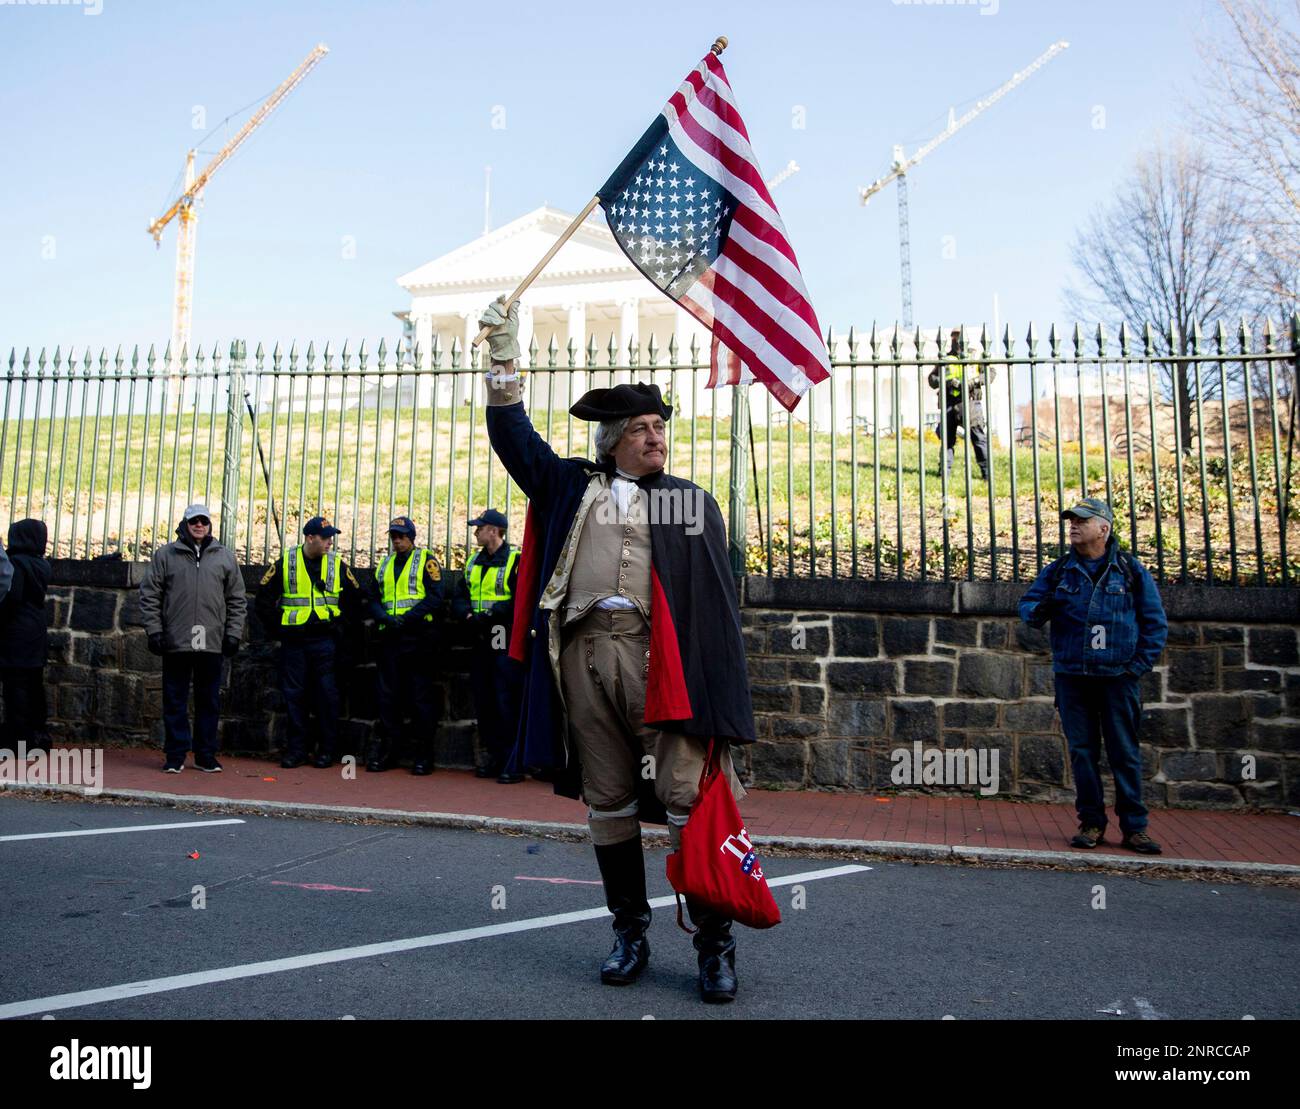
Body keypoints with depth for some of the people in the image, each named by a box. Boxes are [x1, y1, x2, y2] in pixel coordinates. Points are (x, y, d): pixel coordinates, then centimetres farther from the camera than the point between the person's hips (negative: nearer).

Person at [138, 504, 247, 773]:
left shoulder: (225, 556, 10)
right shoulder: (165, 555, 6)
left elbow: (236, 599, 11)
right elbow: (150, 595, 5)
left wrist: (233, 634, 4)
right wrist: (154, 630, -3)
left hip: (212, 643, 1)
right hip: (176, 642, -1)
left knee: (209, 701, 6)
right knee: (175, 701, 4)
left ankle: (206, 754, 15)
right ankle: (175, 755, 13)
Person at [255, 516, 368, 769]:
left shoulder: (337, 565, 5)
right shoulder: (284, 563, 2)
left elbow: (355, 598, 14)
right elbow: (264, 596, 8)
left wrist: (341, 624, 8)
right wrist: (275, 628, 5)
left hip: (325, 641, 0)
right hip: (293, 641, 0)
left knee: (326, 695, 1)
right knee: (294, 695, 4)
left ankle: (327, 750, 10)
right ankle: (296, 750, 14)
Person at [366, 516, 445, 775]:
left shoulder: (426, 561, 1)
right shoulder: (385, 564, 18)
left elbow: (435, 597, -9)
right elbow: (374, 599, 13)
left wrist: (407, 618, -17)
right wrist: (386, 617, -8)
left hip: (417, 636, -5)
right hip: (389, 637, 5)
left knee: (420, 695, -2)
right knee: (388, 694, 8)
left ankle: (424, 753, 5)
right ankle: (387, 748, 17)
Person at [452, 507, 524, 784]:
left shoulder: (515, 560, -7)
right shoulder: (474, 562, 16)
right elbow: (460, 597, 12)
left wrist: (489, 616, -20)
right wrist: (469, 616, -8)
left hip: (506, 641, -7)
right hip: (480, 640, 7)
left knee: (507, 701, -7)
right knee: (483, 701, 10)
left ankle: (514, 763, -1)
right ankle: (495, 757, 20)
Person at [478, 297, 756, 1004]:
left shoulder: (691, 501, 13)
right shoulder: (572, 487, 19)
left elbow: (717, 599, 6)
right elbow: (512, 436, 21)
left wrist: (723, 697, -2)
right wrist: (504, 353, 15)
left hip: (660, 655, -2)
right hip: (585, 650, 3)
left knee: (686, 795, -5)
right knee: (607, 800, 9)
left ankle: (714, 942, 9)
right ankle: (629, 931, 24)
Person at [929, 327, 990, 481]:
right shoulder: (945, 359, 14)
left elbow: (990, 372, 6)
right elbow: (932, 379, 8)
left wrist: (976, 380, -12)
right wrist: (947, 382, -11)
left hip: (970, 401, -1)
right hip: (950, 403, 1)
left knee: (978, 436, -4)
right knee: (947, 438, 2)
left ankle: (987, 473, -2)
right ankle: (945, 472, 8)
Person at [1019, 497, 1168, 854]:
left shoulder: (1131, 570, 3)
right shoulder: (1058, 570, 8)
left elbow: (1155, 623, 6)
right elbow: (1026, 604, 8)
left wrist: (1139, 665, -3)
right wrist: (1040, 609, -17)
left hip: (1118, 678, -2)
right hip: (1071, 678, 2)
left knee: (1125, 753, 2)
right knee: (1082, 752, 5)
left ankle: (1134, 827, 11)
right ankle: (1091, 823, 14)